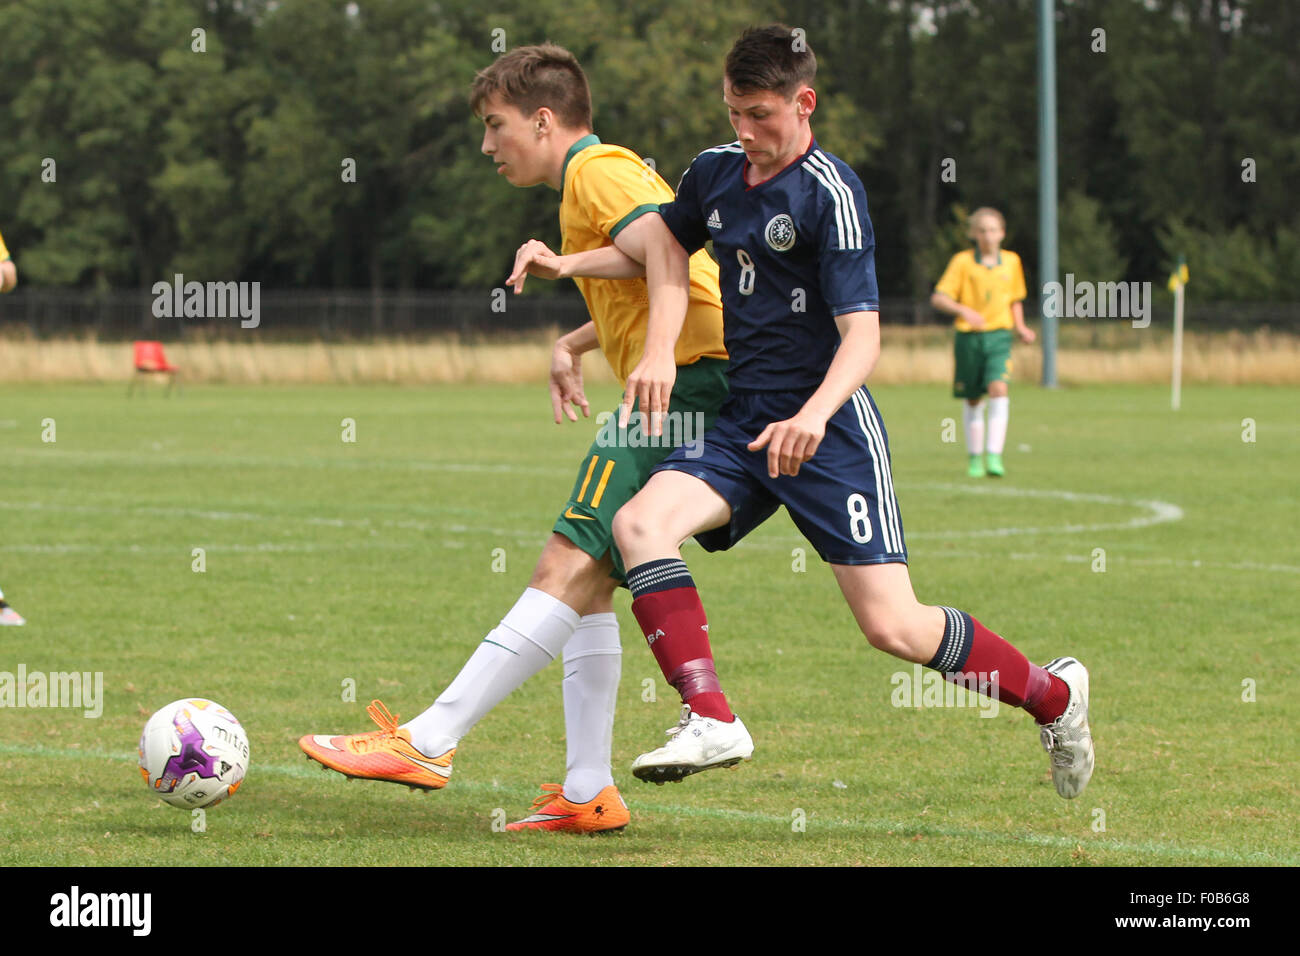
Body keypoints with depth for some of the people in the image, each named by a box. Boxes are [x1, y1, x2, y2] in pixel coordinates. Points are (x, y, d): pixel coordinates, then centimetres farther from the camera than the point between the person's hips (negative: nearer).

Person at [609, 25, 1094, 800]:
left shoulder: (831, 193, -14)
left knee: (893, 626, -10)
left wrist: (813, 415, -38)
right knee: (640, 523, -21)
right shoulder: (715, 173, 7)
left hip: (831, 433, -7)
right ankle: (710, 720, -23)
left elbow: (862, 335, -21)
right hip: (744, 423, 7)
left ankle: (1054, 695, 15)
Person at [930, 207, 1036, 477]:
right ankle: (974, 457, 25)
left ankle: (995, 455, -24)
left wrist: (1021, 327, 7)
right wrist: (963, 310, -23)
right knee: (973, 399, 8)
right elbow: (938, 298, -7)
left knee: (999, 389, -20)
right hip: (968, 336, -1)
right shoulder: (962, 262, -2)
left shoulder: (1012, 261, 8)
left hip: (999, 336, 1)